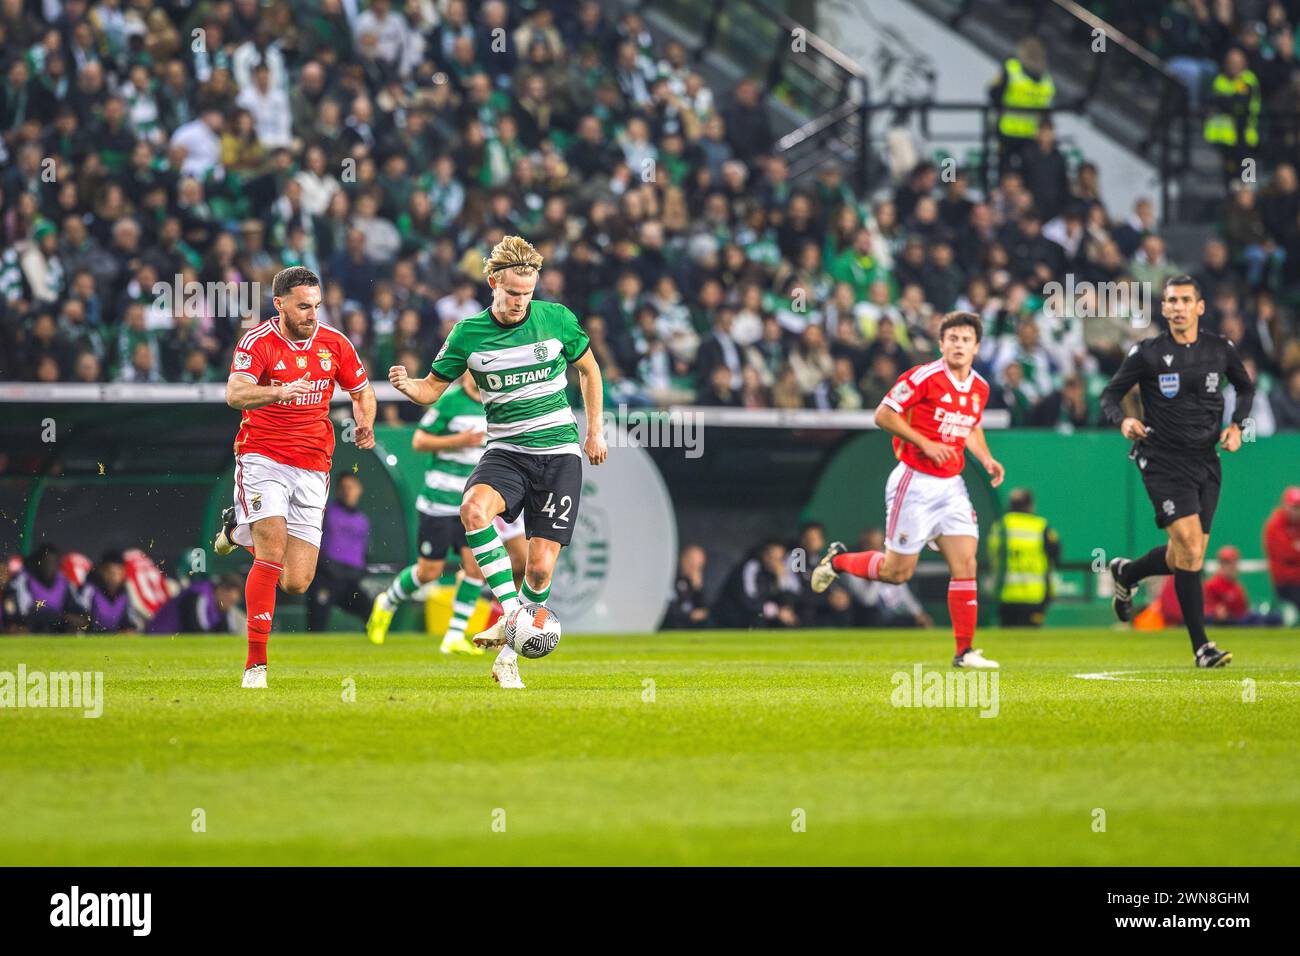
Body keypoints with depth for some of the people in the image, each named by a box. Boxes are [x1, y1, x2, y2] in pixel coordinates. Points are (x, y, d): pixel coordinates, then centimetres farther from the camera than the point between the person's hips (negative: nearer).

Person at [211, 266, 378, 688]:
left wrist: (365, 423, -4)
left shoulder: (335, 343, 3)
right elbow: (235, 394, -25)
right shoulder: (259, 340, -9)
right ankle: (256, 662, -16)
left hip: (312, 468, 4)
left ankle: (241, 529, 32)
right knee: (273, 548, -24)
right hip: (262, 457, -4)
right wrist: (279, 391, -44)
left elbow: (362, 392, 18)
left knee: (296, 583, 0)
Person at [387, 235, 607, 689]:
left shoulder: (557, 319, -2)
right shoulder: (467, 334, -2)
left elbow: (588, 368, 15)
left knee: (541, 564, -9)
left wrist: (594, 430, 14)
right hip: (506, 451, 0)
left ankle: (509, 656, 10)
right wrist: (408, 385, -16)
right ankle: (511, 611, -26)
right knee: (473, 508, -34)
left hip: (559, 453, 0)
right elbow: (433, 388, 7)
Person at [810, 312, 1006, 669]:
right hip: (915, 482, -6)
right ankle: (838, 560, 27)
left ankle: (965, 651, -1)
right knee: (897, 571, 0)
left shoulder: (980, 388, 7)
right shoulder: (924, 377, -15)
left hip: (951, 485, 6)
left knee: (965, 565, -5)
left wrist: (987, 459, 7)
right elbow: (883, 414, -14)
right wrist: (924, 443, -20)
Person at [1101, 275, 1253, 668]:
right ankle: (1201, 646, -15)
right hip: (1163, 461, -4)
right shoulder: (1147, 353, -5)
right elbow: (1110, 395, 2)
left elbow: (1245, 387, 21)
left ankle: (1125, 573, 40)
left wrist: (1236, 425, 4)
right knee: (1189, 542, -19)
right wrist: (1123, 420, -19)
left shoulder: (1220, 349, 4)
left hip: (1206, 460, 4)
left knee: (1184, 558, 6)